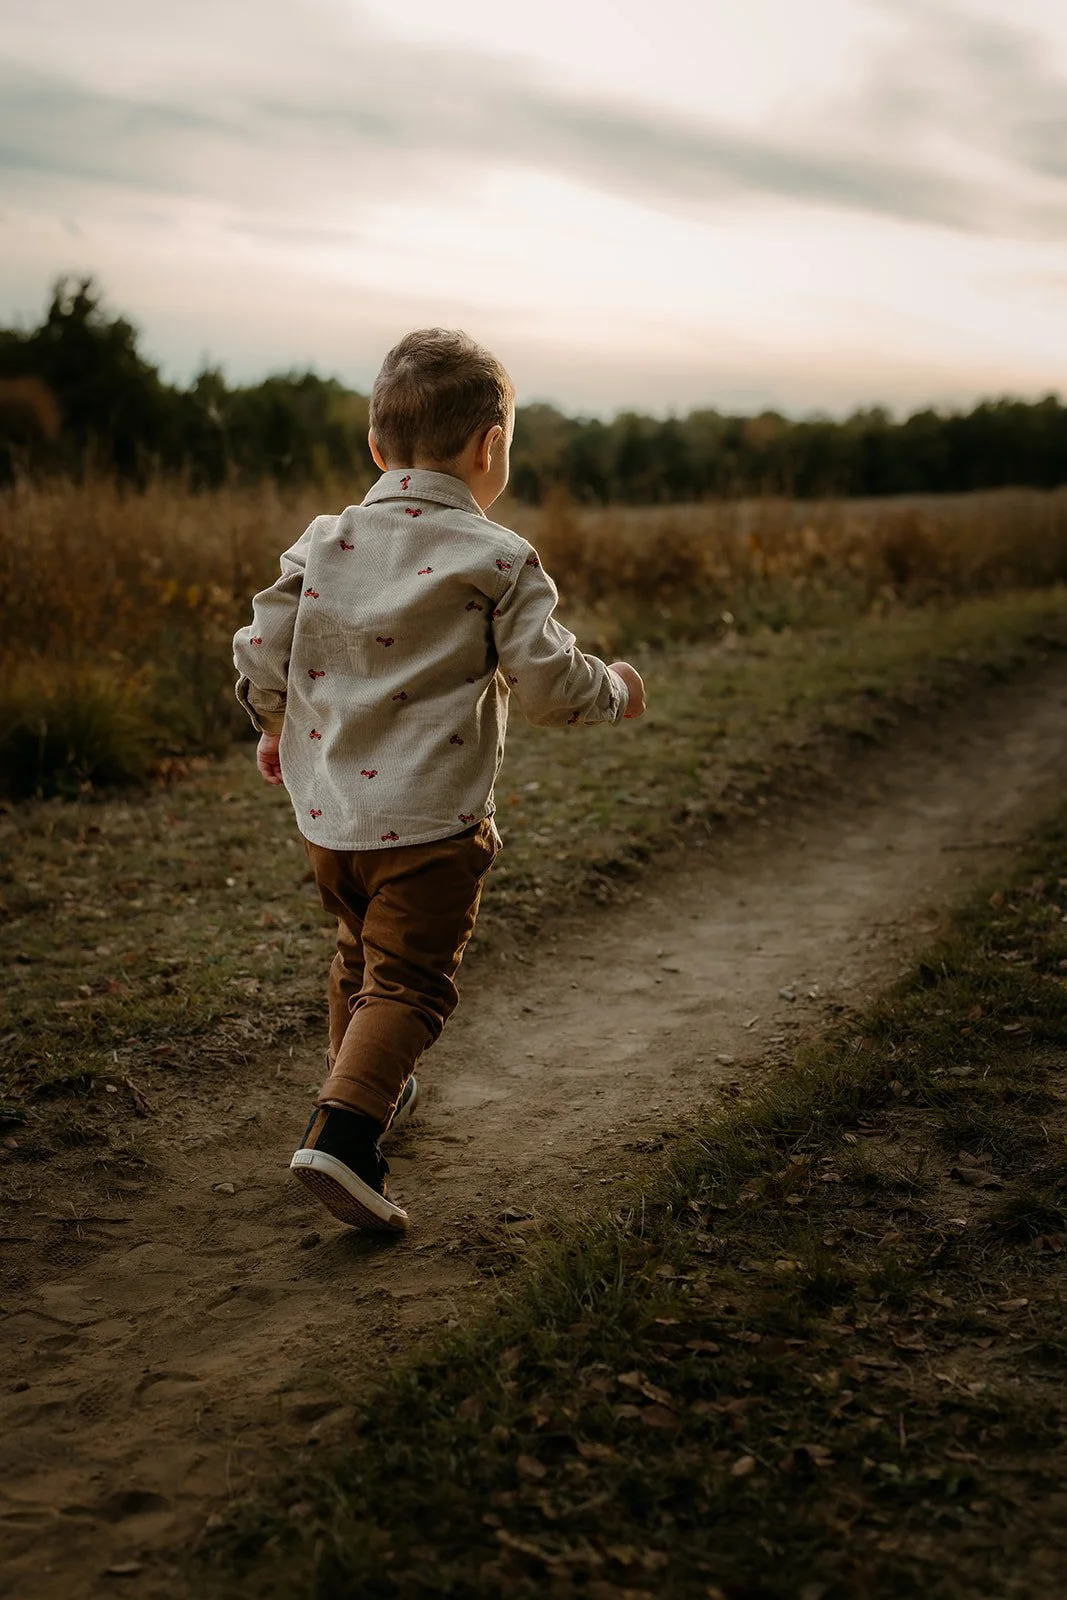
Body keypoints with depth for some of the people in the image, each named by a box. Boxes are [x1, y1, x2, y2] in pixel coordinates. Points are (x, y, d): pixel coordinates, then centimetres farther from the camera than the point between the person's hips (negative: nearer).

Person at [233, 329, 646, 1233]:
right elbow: (546, 682, -11)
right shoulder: (500, 561, -9)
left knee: (362, 956, 26)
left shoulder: (325, 542, 4)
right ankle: (344, 1132, -18)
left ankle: (367, 1087, 44)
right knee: (409, 980, -2)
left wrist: (276, 728, 23)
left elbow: (261, 652, 4)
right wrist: (613, 692, 9)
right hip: (430, 818, -6)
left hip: (329, 811, 6)